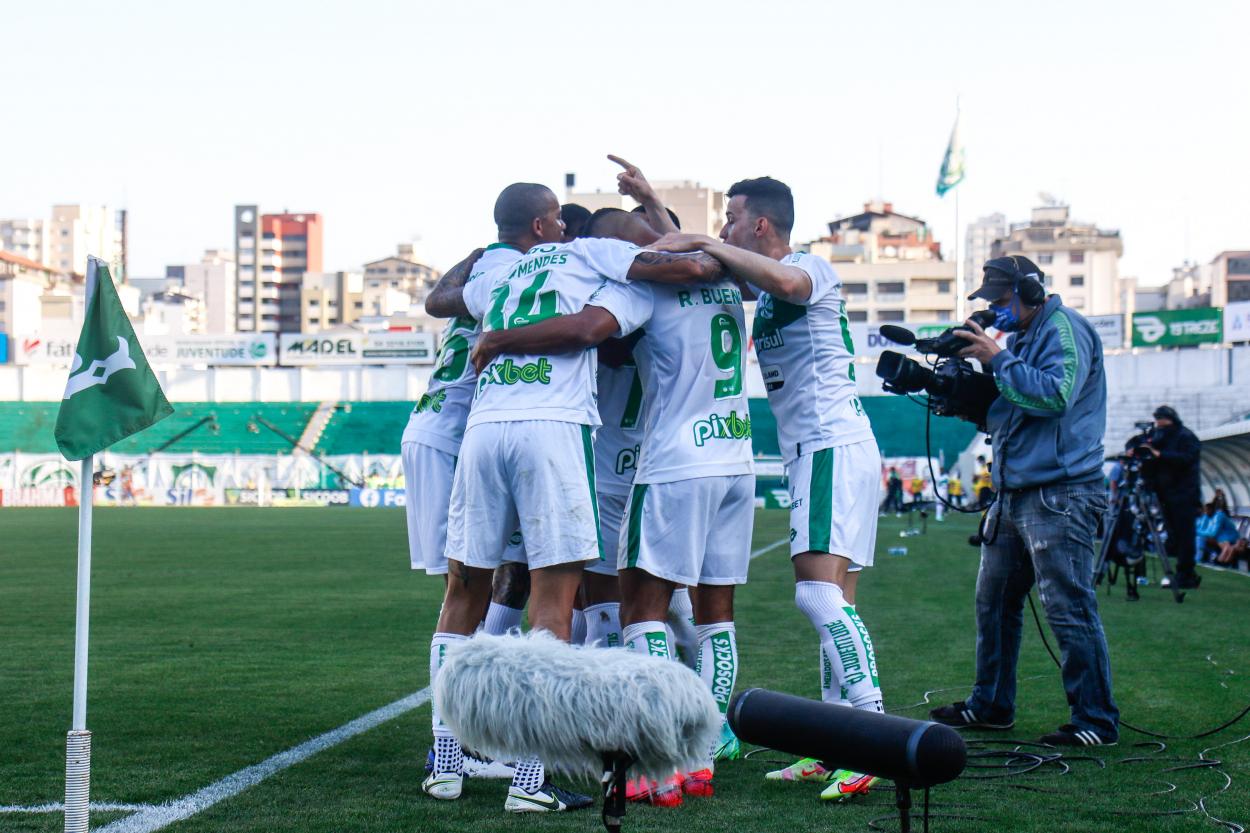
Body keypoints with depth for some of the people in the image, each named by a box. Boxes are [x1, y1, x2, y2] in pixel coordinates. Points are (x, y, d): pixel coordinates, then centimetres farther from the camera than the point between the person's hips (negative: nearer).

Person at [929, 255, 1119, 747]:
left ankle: (1096, 721, -4)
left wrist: (997, 360, -17)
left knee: (1068, 608, -9)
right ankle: (990, 706, 23)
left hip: (1059, 496, -10)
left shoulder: (1064, 330, -7)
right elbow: (999, 413, 24)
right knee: (994, 601, 13)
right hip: (1013, 494, 10)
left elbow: (1055, 396, -22)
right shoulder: (1018, 339, 21)